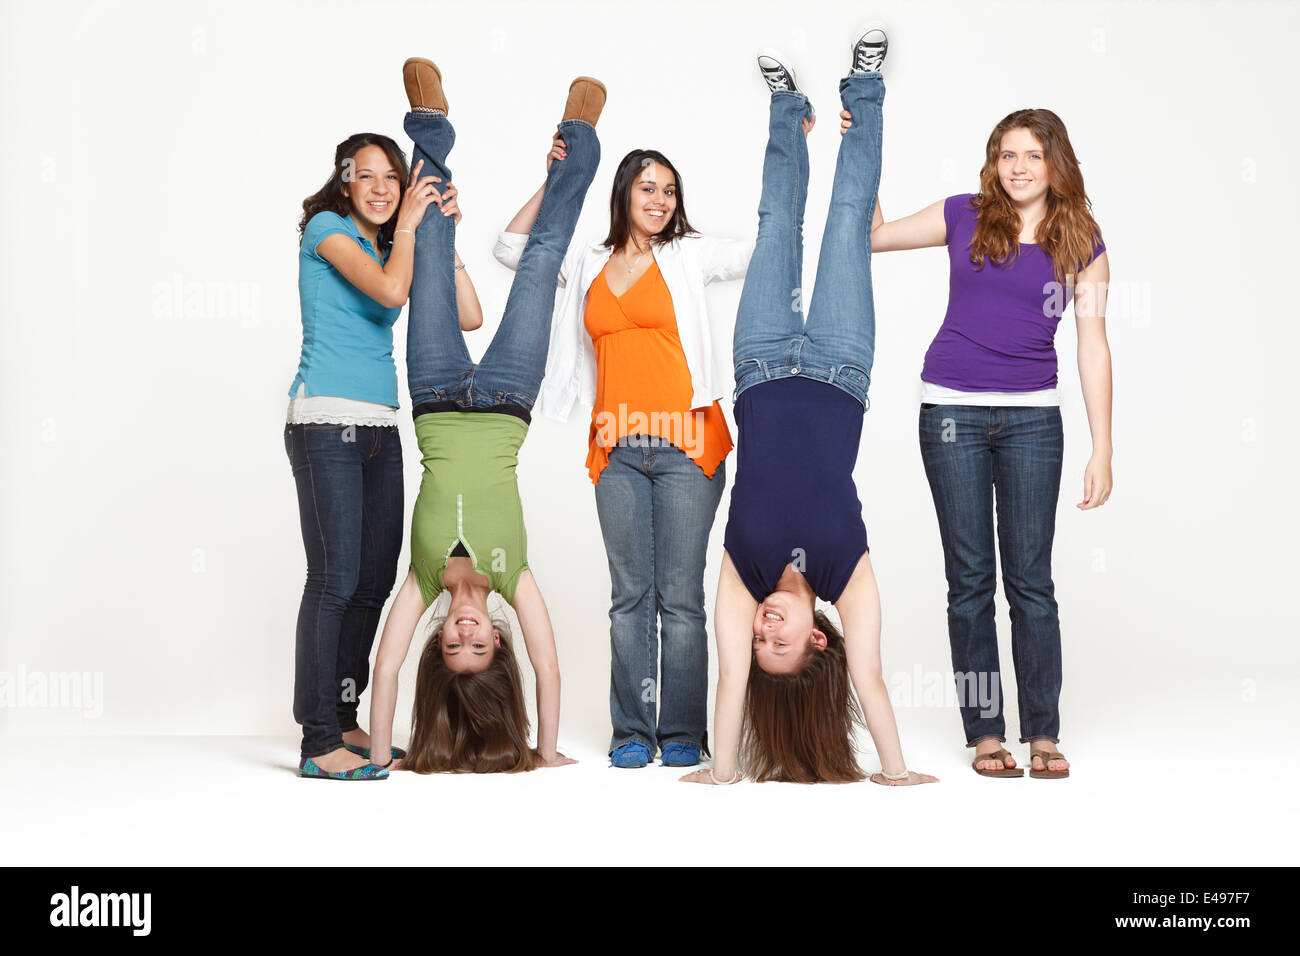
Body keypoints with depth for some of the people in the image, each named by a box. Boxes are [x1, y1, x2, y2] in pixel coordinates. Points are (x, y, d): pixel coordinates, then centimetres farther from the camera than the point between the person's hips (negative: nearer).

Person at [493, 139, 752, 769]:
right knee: (630, 594, 4)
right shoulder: (588, 264, 16)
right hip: (618, 449, 3)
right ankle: (632, 732, 10)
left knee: (680, 594, -2)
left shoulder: (689, 255, 8)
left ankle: (683, 733, 6)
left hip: (685, 441, -2)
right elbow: (510, 248, 16)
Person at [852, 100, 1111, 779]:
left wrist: (1102, 451, -2)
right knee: (970, 577, 3)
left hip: (1032, 417, 0)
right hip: (953, 411, 0)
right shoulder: (964, 217, 5)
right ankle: (984, 732, 11)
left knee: (1031, 579, 0)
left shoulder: (1082, 243, 4)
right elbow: (871, 235, 14)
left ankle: (1042, 734, 10)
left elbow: (1093, 349, 3)